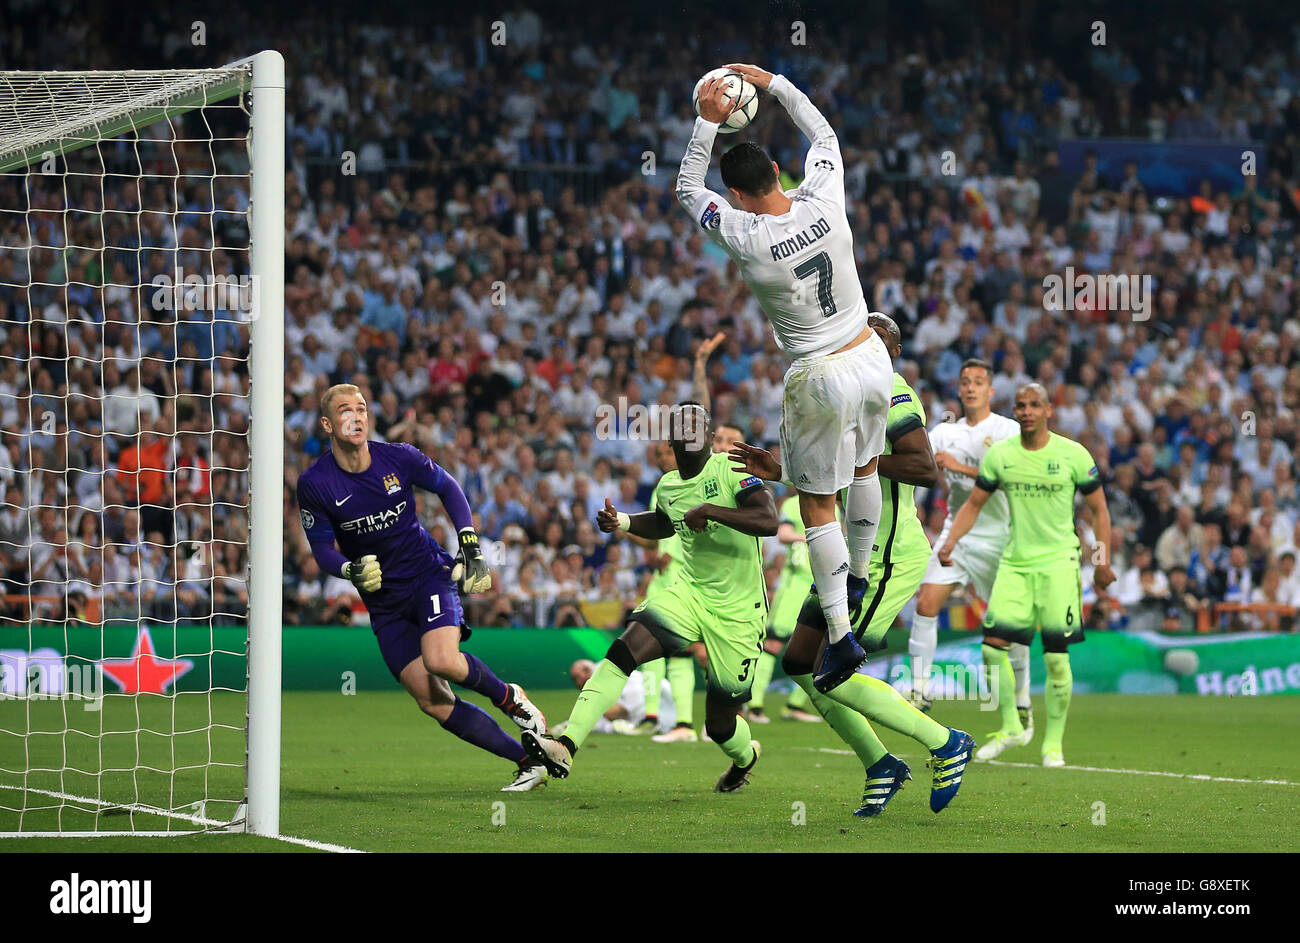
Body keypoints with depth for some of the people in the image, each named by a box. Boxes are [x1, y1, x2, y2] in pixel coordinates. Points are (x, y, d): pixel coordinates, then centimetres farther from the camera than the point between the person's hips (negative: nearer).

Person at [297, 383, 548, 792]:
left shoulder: (399, 458, -10)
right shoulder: (314, 484, -10)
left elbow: (448, 488, 8)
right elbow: (321, 547, -1)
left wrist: (471, 547, 1)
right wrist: (351, 570, -22)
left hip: (429, 574, -2)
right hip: (383, 601, 2)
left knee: (440, 660, -29)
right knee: (432, 703, -7)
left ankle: (508, 697, 3)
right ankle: (529, 761, 2)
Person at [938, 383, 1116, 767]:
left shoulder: (1073, 455, -4)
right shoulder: (999, 455, 3)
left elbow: (1098, 509, 5)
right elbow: (974, 504, 11)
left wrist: (1103, 561, -1)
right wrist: (950, 541, -4)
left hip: (1058, 562, -3)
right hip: (1015, 562, 3)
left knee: (1056, 656, -5)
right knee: (993, 645, -8)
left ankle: (1054, 742, 7)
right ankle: (1010, 726, 11)